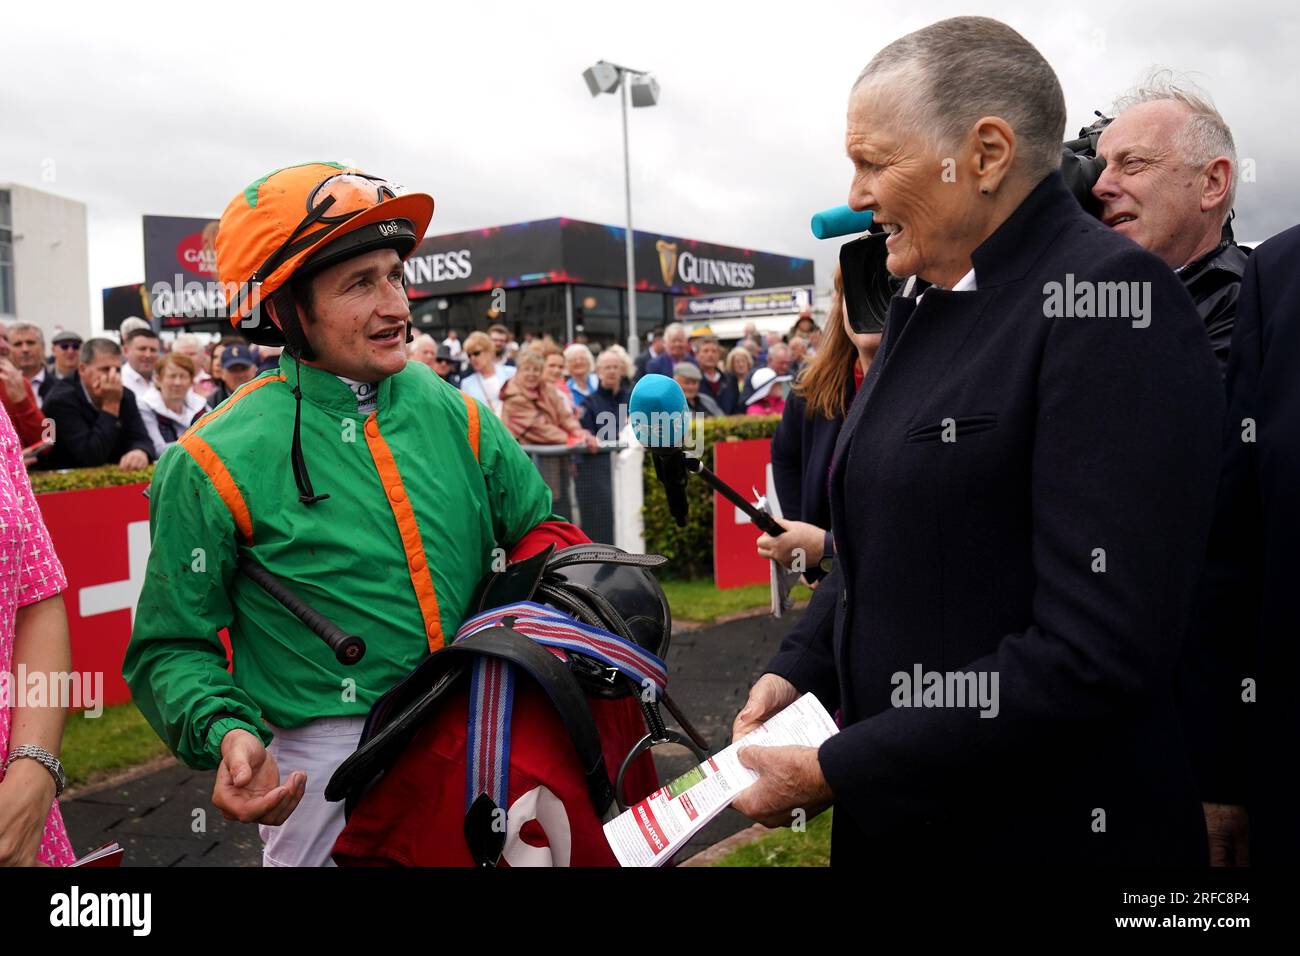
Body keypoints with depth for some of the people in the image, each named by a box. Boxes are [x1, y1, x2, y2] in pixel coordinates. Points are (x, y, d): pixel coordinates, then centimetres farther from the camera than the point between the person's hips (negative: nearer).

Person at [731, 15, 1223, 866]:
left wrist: (835, 772, -20)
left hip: (1047, 828, -7)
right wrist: (798, 670, 0)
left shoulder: (1109, 300, -19)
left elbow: (1099, 652, -25)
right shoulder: (924, 304, 7)